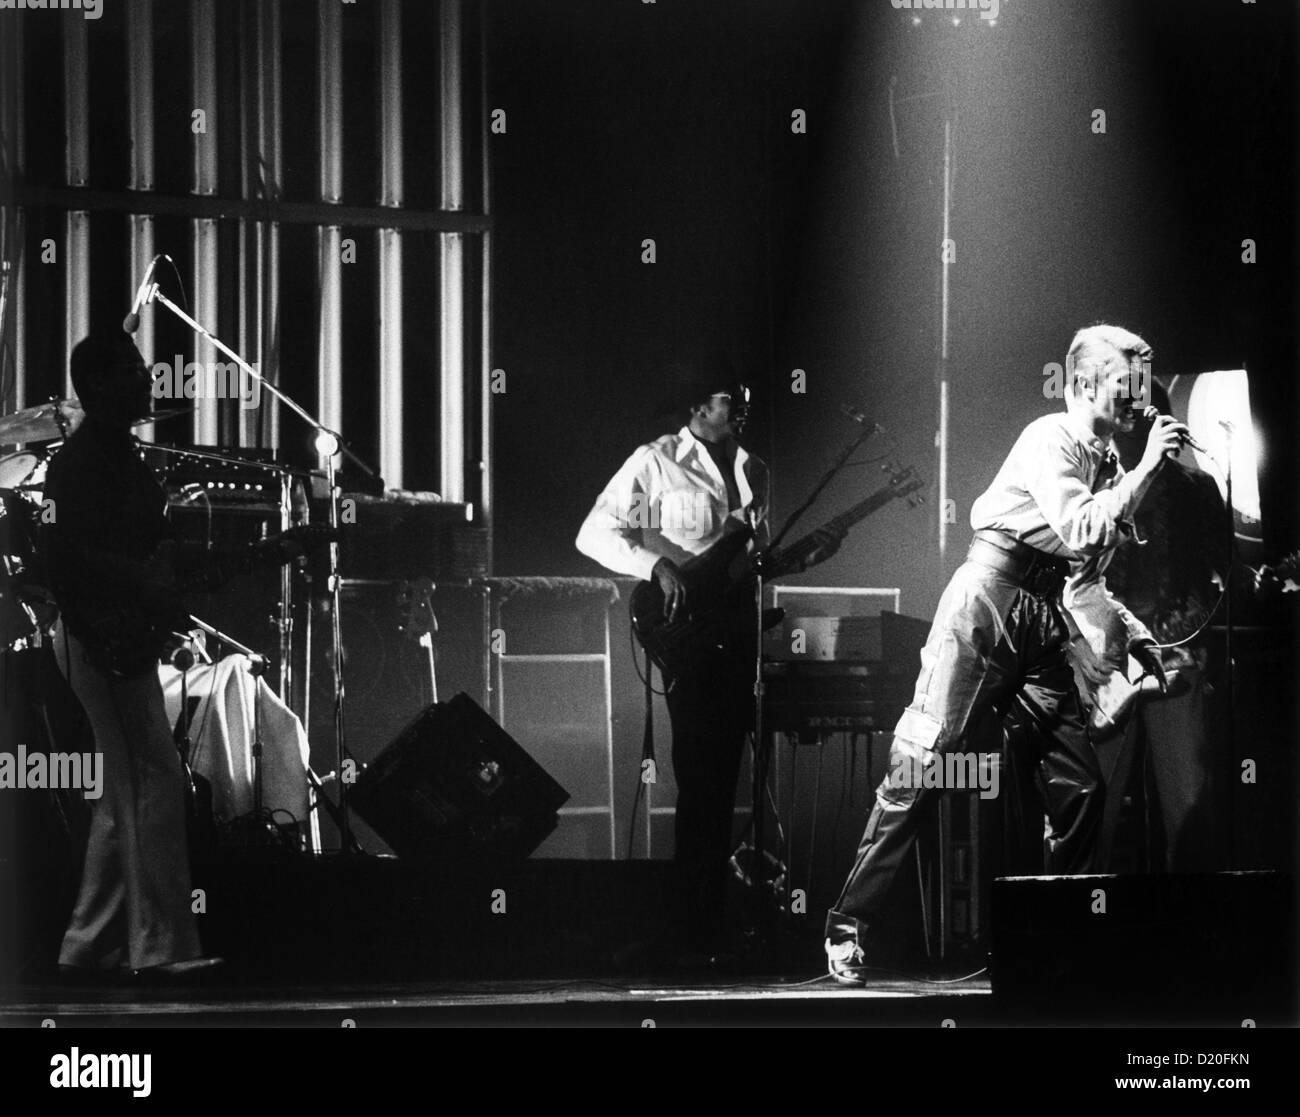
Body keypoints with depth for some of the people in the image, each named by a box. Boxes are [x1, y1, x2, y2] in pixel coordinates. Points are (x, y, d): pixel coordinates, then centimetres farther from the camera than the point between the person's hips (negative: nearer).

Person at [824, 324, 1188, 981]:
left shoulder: (1106, 464, 17)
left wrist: (1135, 635, 15)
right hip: (988, 601, -8)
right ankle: (851, 931, -10)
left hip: (1044, 620, 8)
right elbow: (1082, 534, -22)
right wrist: (1147, 468, -18)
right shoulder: (1050, 440, -8)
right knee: (920, 764, -12)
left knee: (1078, 784, 2)